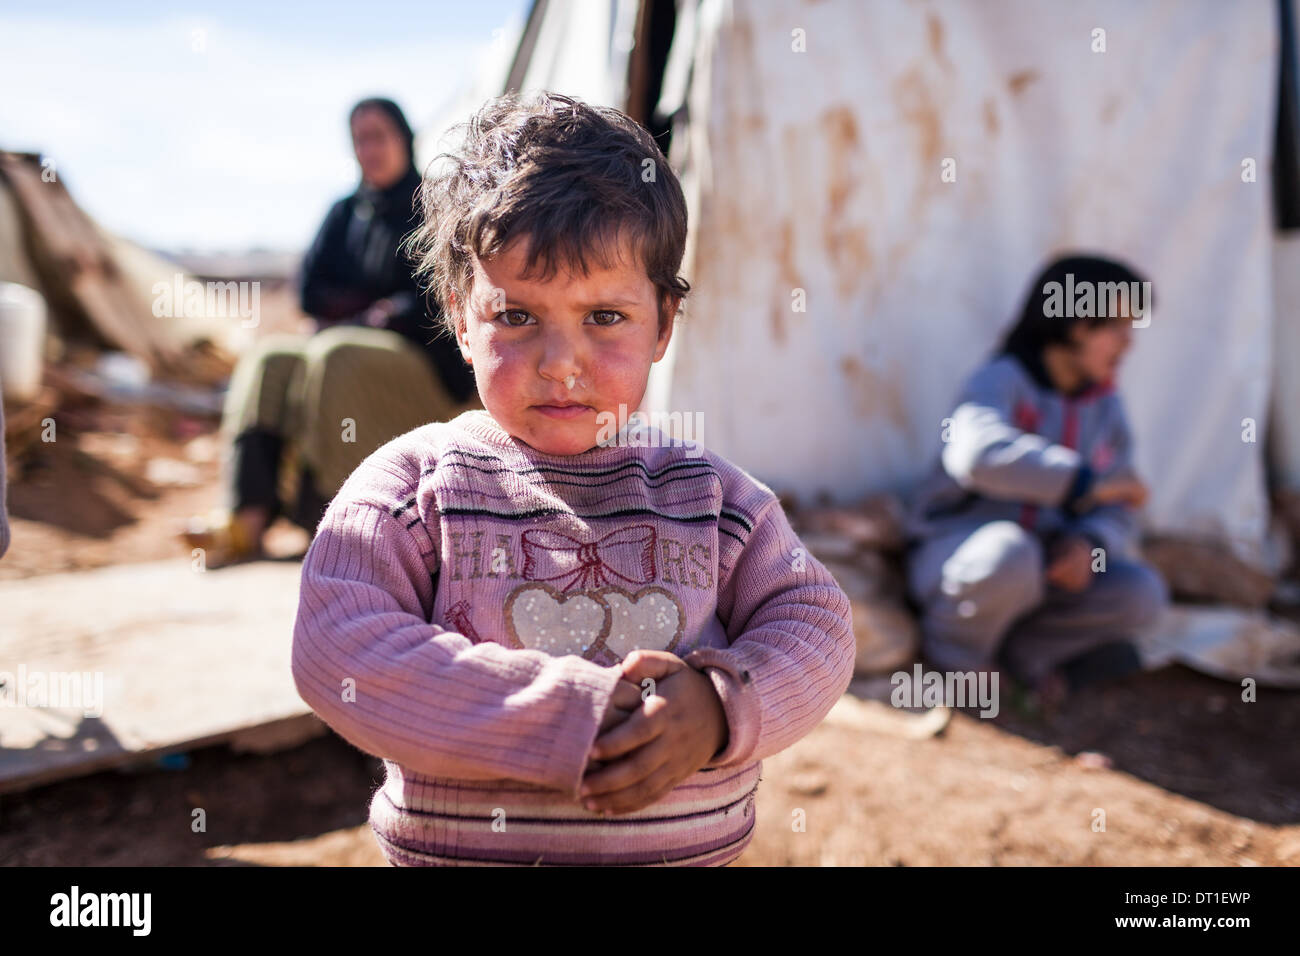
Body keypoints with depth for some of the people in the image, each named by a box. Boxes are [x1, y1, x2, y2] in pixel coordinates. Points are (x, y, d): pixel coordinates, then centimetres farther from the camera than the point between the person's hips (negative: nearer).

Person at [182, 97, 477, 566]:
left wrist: (382, 316, -12)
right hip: (353, 339, 5)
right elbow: (311, 291, 10)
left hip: (424, 360, -5)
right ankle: (247, 517, -41)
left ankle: (311, 515, -41)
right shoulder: (346, 212, 20)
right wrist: (374, 306, -3)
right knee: (269, 359, -24)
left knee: (337, 358, -35)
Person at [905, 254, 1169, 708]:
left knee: (1142, 594, -19)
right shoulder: (1003, 379, -14)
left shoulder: (1106, 404, 7)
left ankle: (1022, 647, -3)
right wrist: (1085, 479, -36)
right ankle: (954, 651, -11)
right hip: (955, 550, -5)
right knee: (1011, 551, -40)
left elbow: (1118, 512, 3)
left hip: (1045, 564, 6)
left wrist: (1088, 543, -21)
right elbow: (977, 451, -37)